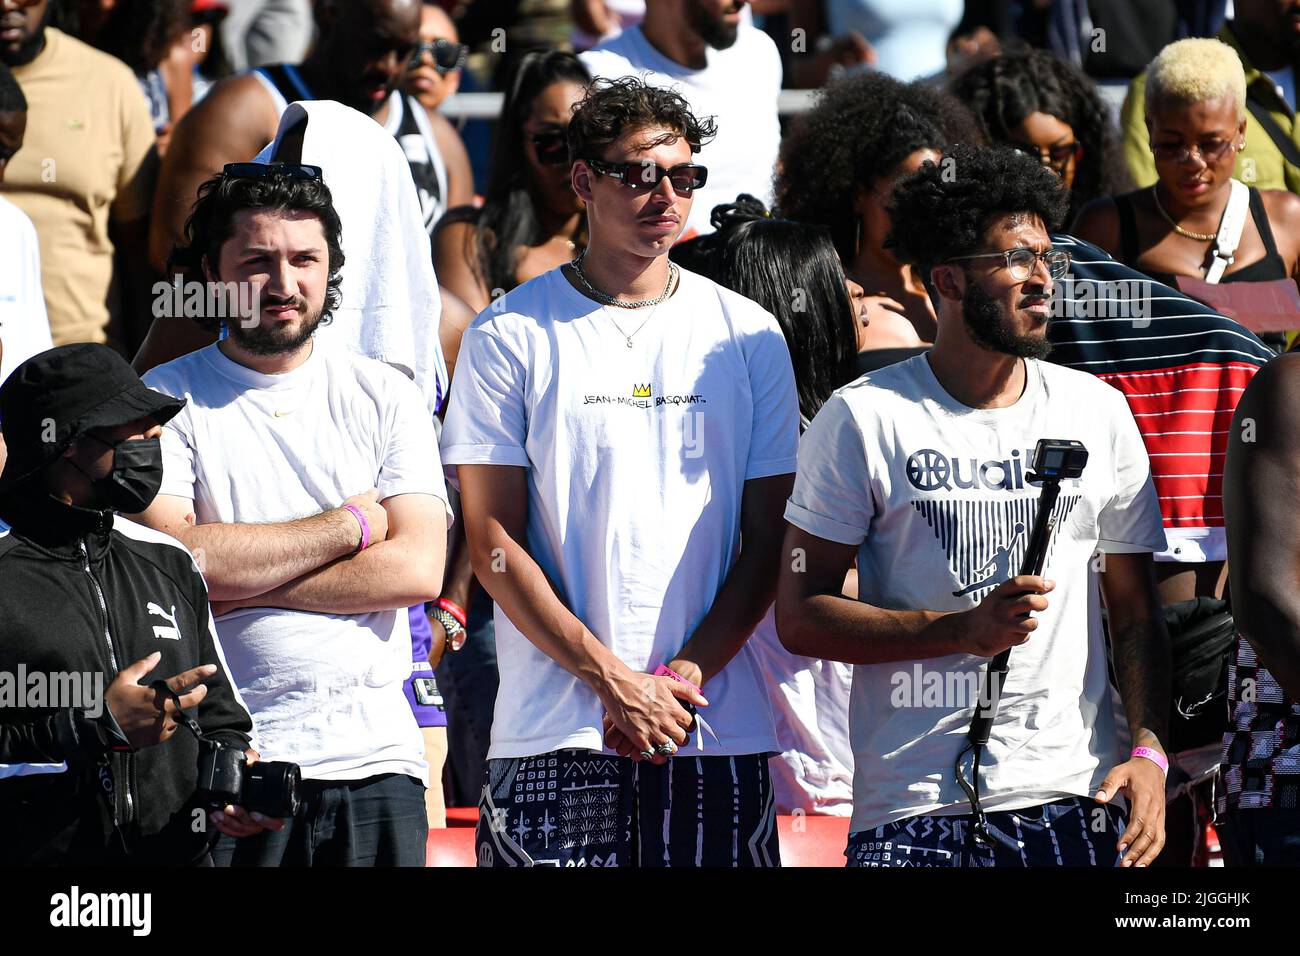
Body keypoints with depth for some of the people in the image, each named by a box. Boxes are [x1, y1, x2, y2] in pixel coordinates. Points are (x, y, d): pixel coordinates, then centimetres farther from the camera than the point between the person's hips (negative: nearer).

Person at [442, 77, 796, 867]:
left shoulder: (747, 336, 9)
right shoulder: (510, 337, 3)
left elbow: (767, 541, 8)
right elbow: (494, 542, -1)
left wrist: (688, 673, -7)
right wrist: (613, 679, -10)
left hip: (718, 732, 2)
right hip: (554, 734, -2)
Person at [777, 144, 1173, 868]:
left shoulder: (1099, 413, 10)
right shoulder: (864, 420, -1)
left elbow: (1135, 611, 14)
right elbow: (800, 617, -3)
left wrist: (1150, 753, -2)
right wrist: (961, 630, -14)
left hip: (1073, 800, 3)